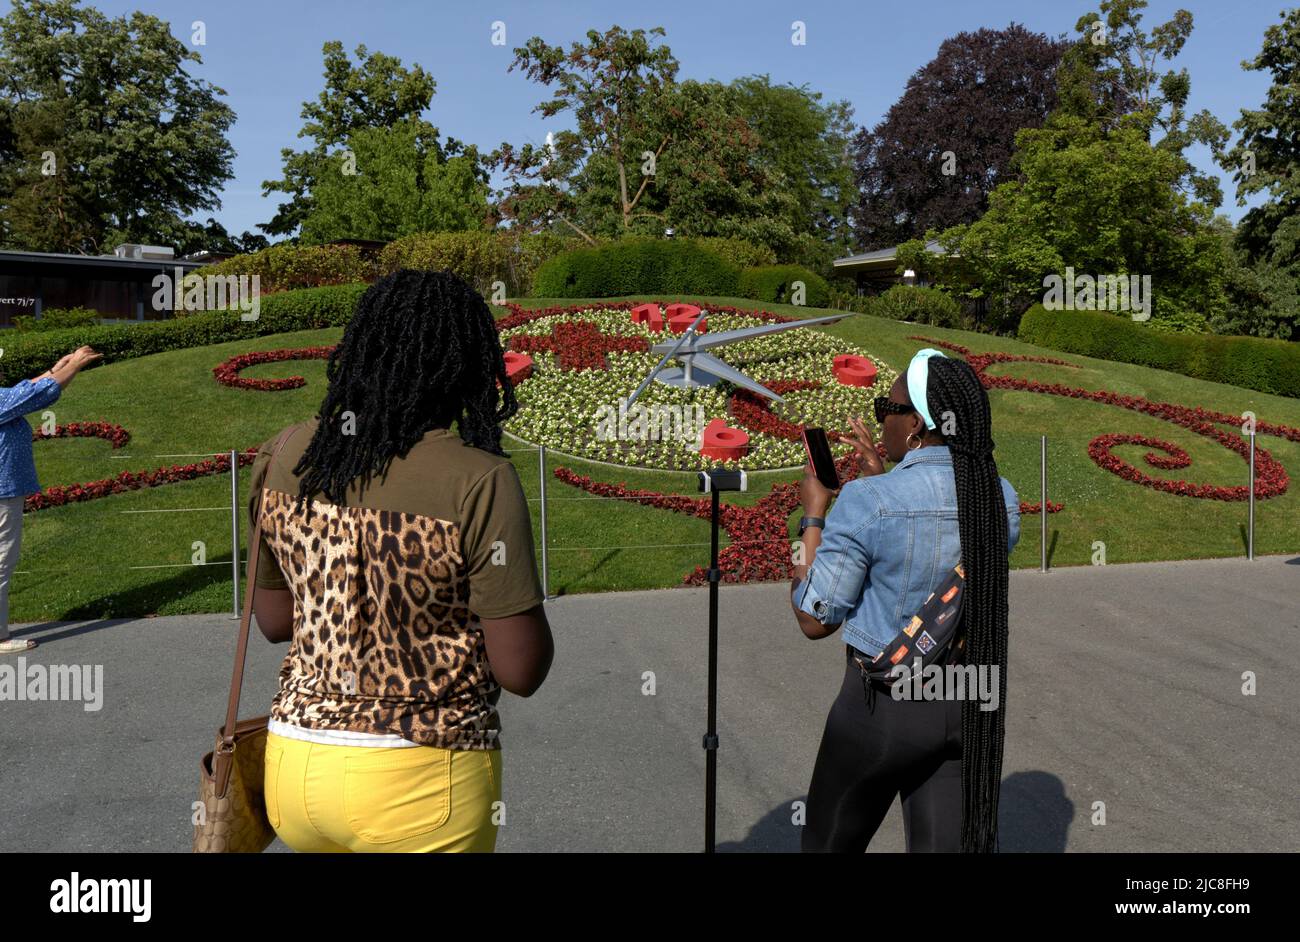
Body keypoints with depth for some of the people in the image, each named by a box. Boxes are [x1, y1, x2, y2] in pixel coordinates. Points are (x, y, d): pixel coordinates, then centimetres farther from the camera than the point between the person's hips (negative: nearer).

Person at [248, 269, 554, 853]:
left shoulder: (287, 454, -4)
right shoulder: (480, 481, -20)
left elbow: (275, 620, 8)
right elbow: (522, 671, -16)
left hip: (292, 765, 5)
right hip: (421, 783, -5)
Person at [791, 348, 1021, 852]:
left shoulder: (867, 502, -21)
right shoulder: (1001, 497, -2)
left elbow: (814, 619, -13)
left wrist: (813, 515, -3)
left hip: (883, 704, -4)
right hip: (973, 706, 5)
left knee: (829, 843, 21)